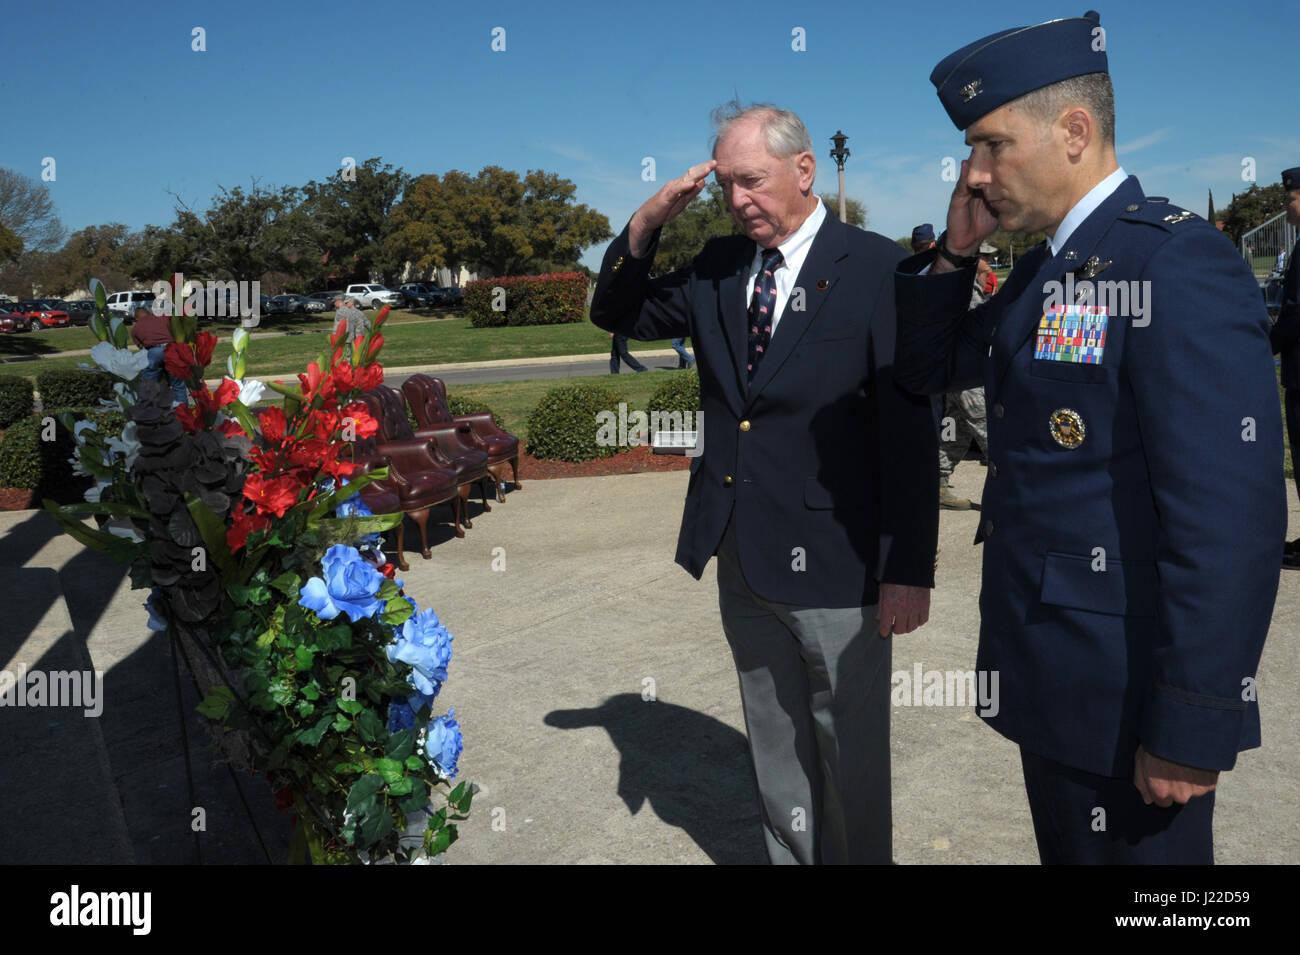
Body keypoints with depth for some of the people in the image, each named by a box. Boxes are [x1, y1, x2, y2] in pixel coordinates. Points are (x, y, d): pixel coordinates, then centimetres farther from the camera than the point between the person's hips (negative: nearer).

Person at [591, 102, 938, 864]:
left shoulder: (876, 269, -10)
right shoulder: (718, 267, 6)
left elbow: (910, 431, -12)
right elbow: (617, 313, 15)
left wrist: (910, 570, -14)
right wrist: (651, 219, -2)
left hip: (833, 567, -5)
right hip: (744, 562, 5)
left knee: (851, 761, 11)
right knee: (776, 756, 21)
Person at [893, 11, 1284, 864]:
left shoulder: (1177, 263, -20)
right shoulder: (1046, 270, 8)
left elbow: (1230, 519, -24)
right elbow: (930, 366, 17)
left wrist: (1192, 731, -22)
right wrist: (955, 250, 1)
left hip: (1124, 693, -9)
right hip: (1048, 669, 9)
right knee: (1066, 850, 24)